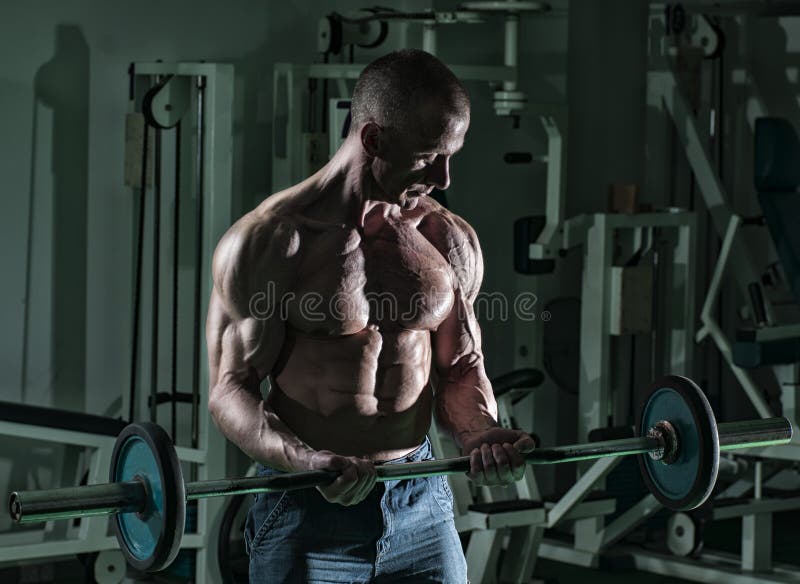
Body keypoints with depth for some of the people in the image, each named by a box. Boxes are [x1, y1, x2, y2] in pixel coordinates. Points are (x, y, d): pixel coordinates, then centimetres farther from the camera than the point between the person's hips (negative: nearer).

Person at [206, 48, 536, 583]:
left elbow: (460, 369, 12)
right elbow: (231, 387, -11)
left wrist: (482, 432, -10)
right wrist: (307, 461, -28)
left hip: (422, 504, 4)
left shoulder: (451, 242, 4)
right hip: (306, 509, -4)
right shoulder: (267, 243, -11)